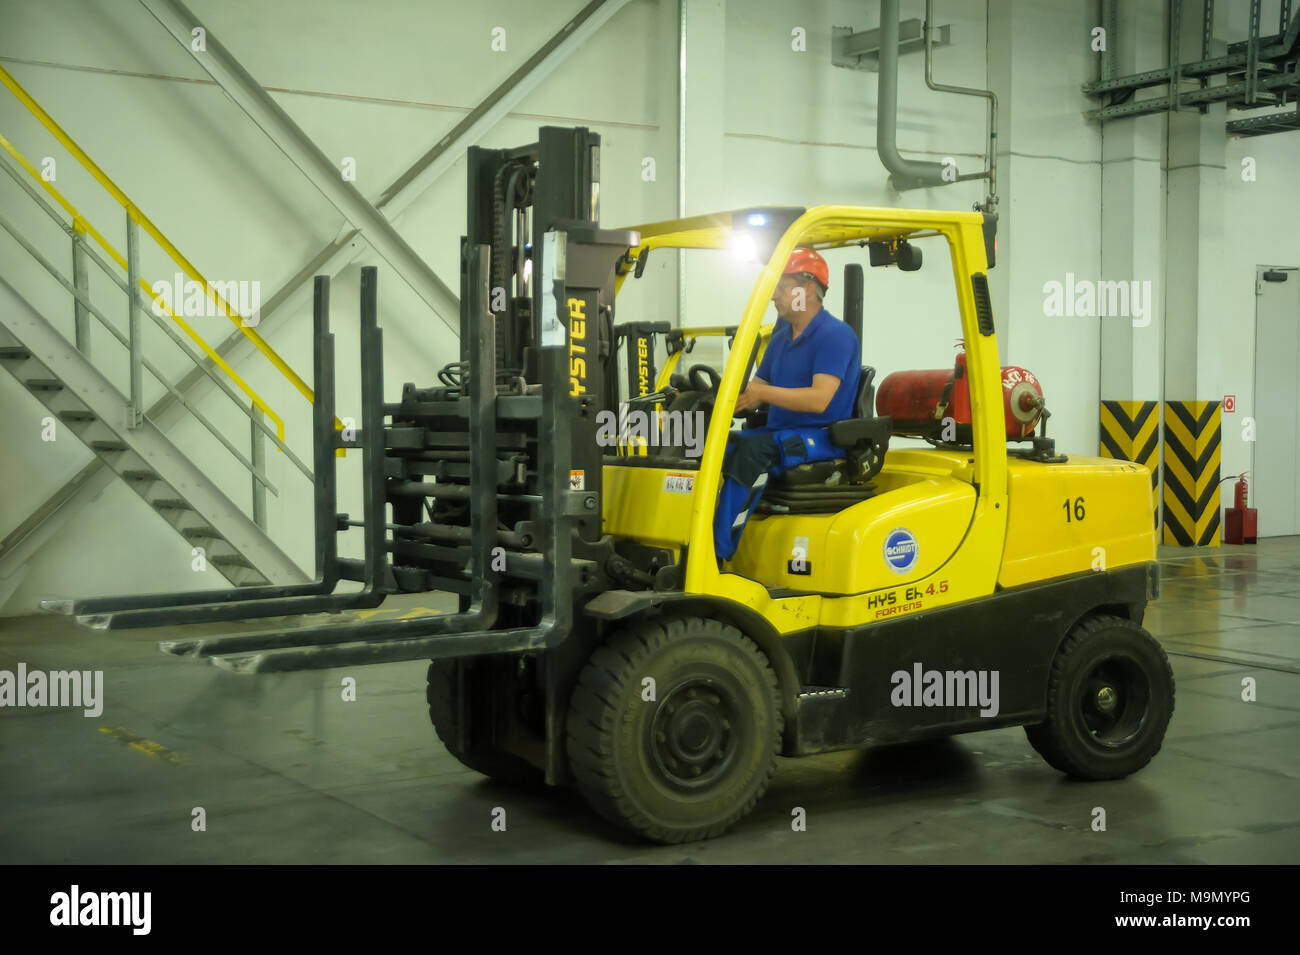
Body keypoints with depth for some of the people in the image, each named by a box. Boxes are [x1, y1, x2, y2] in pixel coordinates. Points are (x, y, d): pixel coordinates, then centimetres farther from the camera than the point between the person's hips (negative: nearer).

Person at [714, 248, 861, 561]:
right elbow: (755, 389, 17)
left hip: (822, 440, -8)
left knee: (753, 449, -33)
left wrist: (762, 393, -23)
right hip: (780, 432, 8)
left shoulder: (836, 335, -10)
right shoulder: (782, 333, 18)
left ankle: (718, 553, -34)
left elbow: (819, 399, -22)